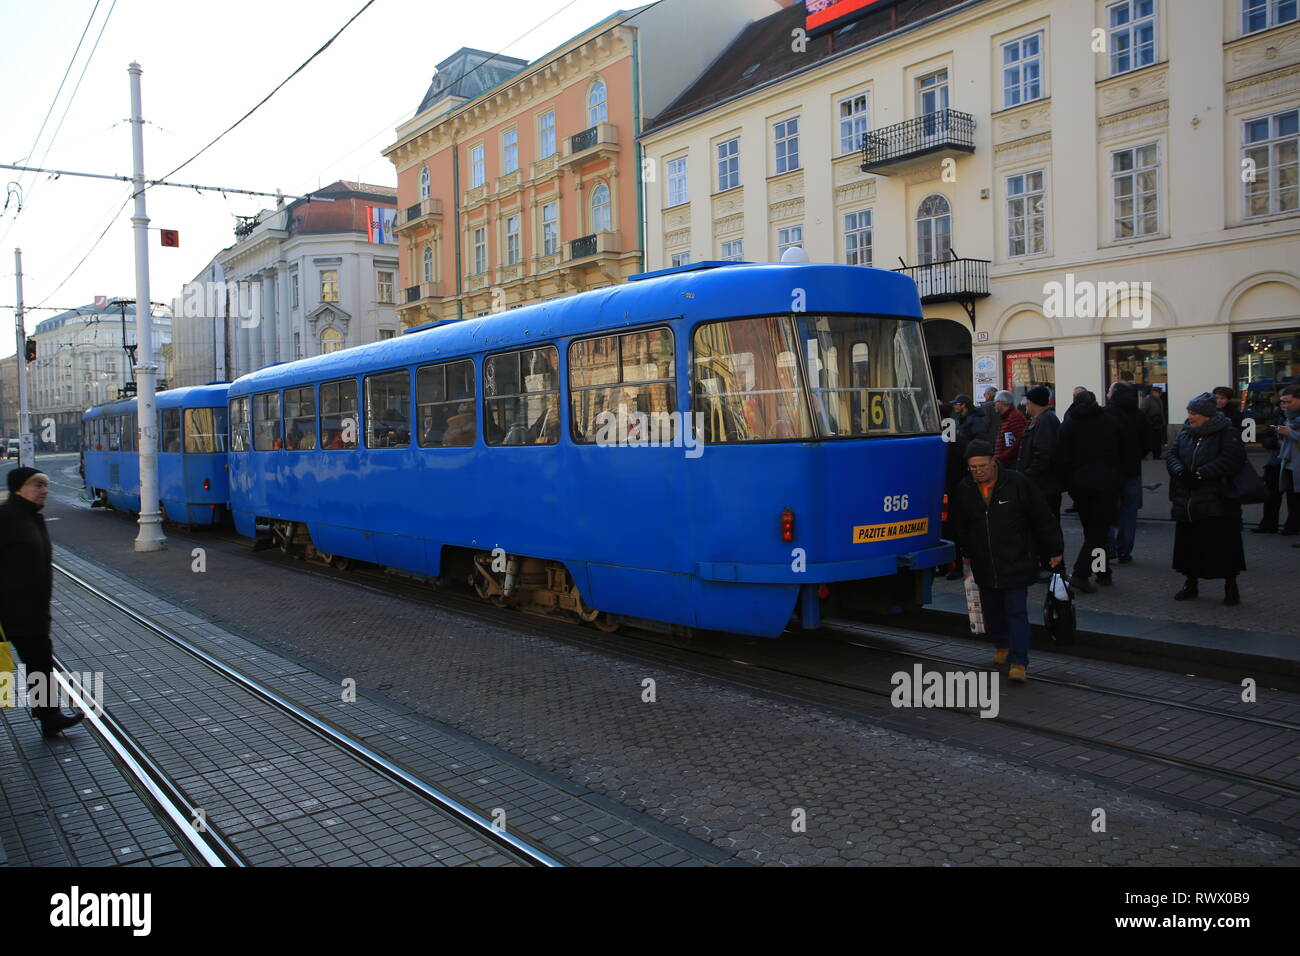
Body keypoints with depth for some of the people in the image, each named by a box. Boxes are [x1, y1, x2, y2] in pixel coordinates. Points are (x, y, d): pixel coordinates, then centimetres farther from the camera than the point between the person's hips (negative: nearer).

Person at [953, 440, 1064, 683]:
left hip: (1017, 563, -4)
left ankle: (1019, 662, -5)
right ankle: (1001, 645, 40)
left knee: (1016, 611, -7)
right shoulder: (964, 489, 0)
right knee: (991, 609, 16)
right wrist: (967, 554, 24)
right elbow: (962, 526, 18)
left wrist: (1054, 550, 3)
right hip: (984, 566, 4)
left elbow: (1042, 517, -2)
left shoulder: (1017, 483, -11)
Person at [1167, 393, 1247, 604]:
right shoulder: (1185, 434, 12)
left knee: (1223, 545, -1)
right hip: (1186, 505, 6)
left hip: (1217, 504, -6)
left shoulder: (1228, 434, -7)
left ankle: (1231, 587, 13)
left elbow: (1230, 460, -19)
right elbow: (1171, 455, 5)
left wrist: (1199, 474, -23)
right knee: (1188, 545, 11)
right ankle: (1190, 583, 25)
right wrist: (1180, 471, -16)